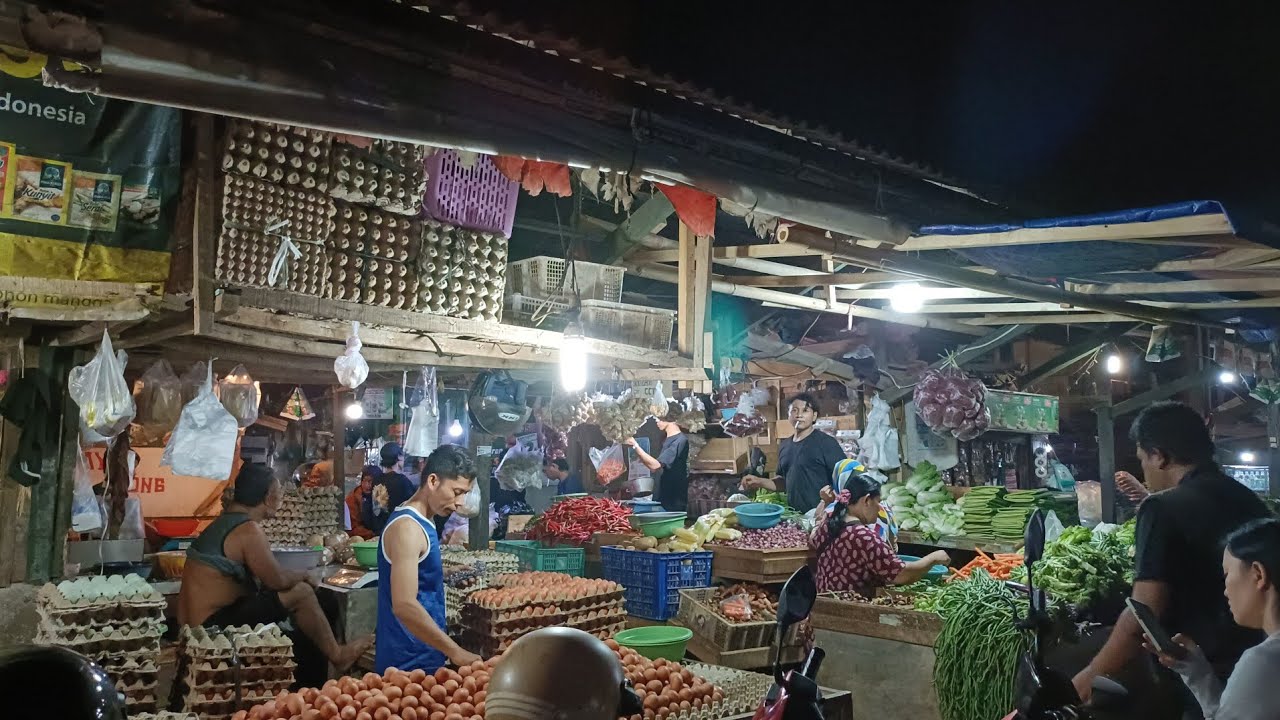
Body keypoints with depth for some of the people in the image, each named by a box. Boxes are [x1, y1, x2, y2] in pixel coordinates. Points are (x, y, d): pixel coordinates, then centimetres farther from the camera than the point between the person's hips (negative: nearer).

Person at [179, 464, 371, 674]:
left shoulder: (224, 521, 11)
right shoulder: (248, 531, -19)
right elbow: (277, 580, -16)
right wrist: (302, 575, 2)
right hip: (213, 623, -10)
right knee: (301, 593, -10)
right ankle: (337, 655, 6)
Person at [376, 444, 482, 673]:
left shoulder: (423, 522, 11)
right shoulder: (407, 527, -20)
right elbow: (404, 605, -28)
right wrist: (454, 651, -25)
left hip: (424, 658, 9)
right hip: (409, 663, -9)